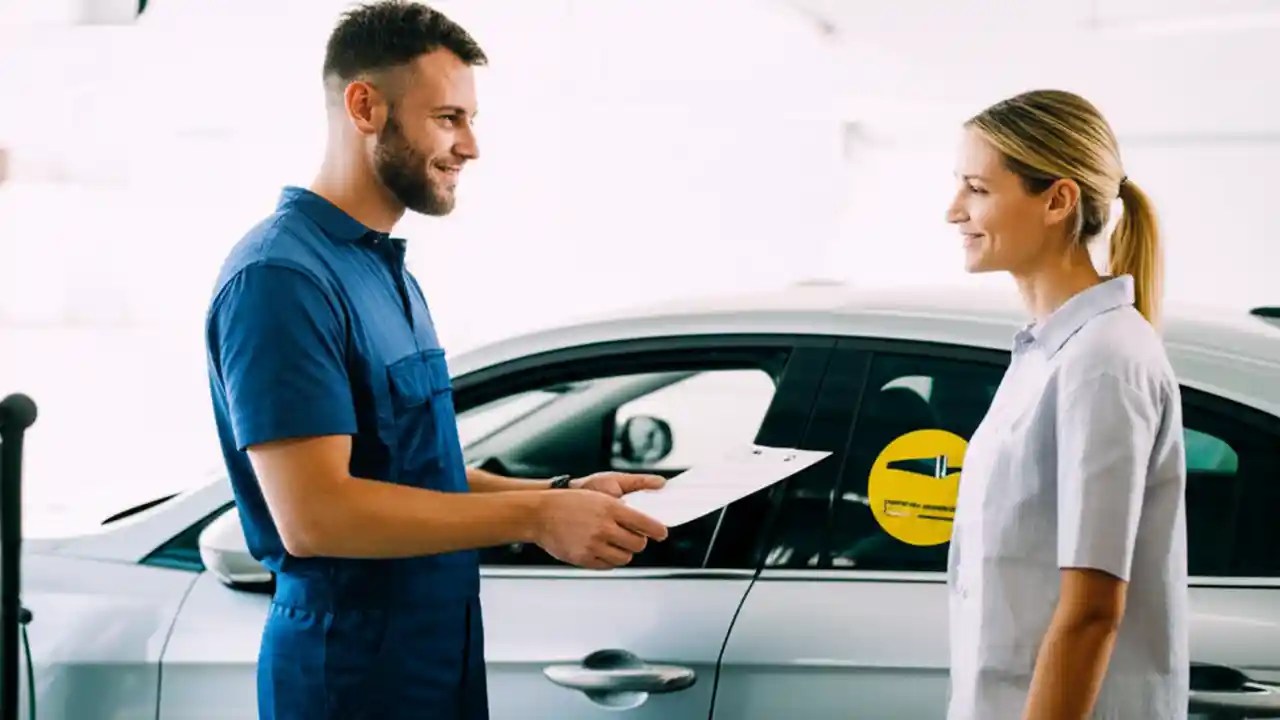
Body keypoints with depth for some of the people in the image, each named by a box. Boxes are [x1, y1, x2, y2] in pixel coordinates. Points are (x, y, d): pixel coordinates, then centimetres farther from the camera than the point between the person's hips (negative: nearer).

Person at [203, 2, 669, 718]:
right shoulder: (282, 276, -17)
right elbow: (313, 512, -26)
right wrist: (532, 517, -23)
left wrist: (558, 494, 4)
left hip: (433, 659, 9)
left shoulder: (386, 271, 13)